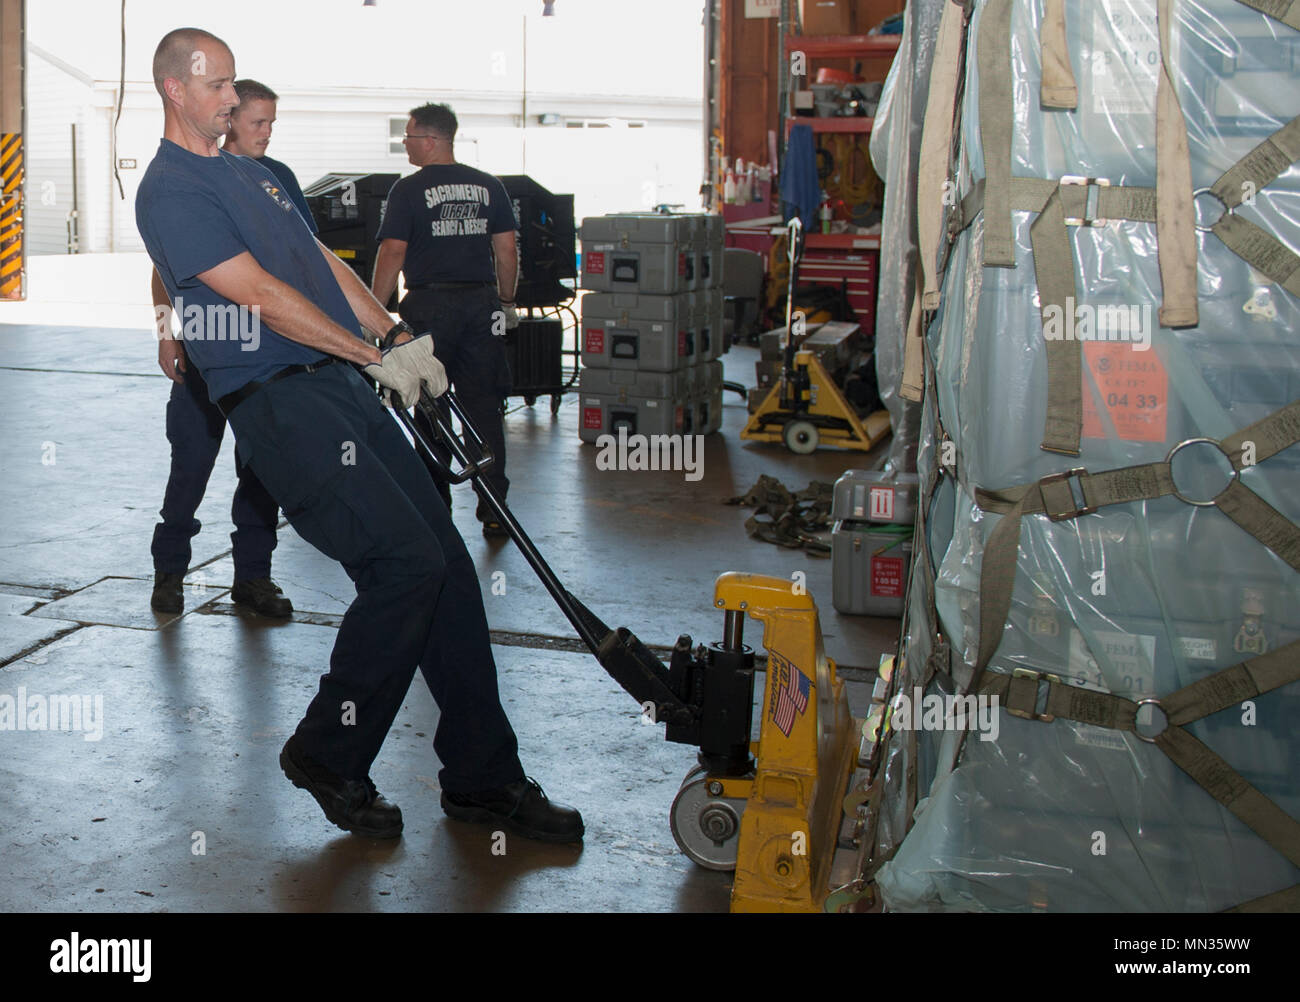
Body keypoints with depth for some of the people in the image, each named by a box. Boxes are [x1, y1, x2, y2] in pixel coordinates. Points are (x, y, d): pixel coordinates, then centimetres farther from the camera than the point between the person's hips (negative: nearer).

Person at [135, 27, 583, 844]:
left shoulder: (253, 173, 24)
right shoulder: (170, 192, -5)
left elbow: (325, 264, 23)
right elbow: (260, 296, -13)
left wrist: (398, 335, 7)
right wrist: (380, 356, -12)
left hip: (342, 384, 9)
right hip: (277, 400, -9)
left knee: (446, 562, 2)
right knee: (405, 560, -18)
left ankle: (483, 776, 9)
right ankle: (327, 754, 2)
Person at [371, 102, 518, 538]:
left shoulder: (409, 190, -6)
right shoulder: (489, 186, 7)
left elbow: (392, 253, -9)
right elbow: (506, 249, 8)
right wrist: (506, 301, 19)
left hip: (430, 305, -3)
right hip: (481, 303, 4)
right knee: (484, 407, 5)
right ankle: (494, 509, 4)